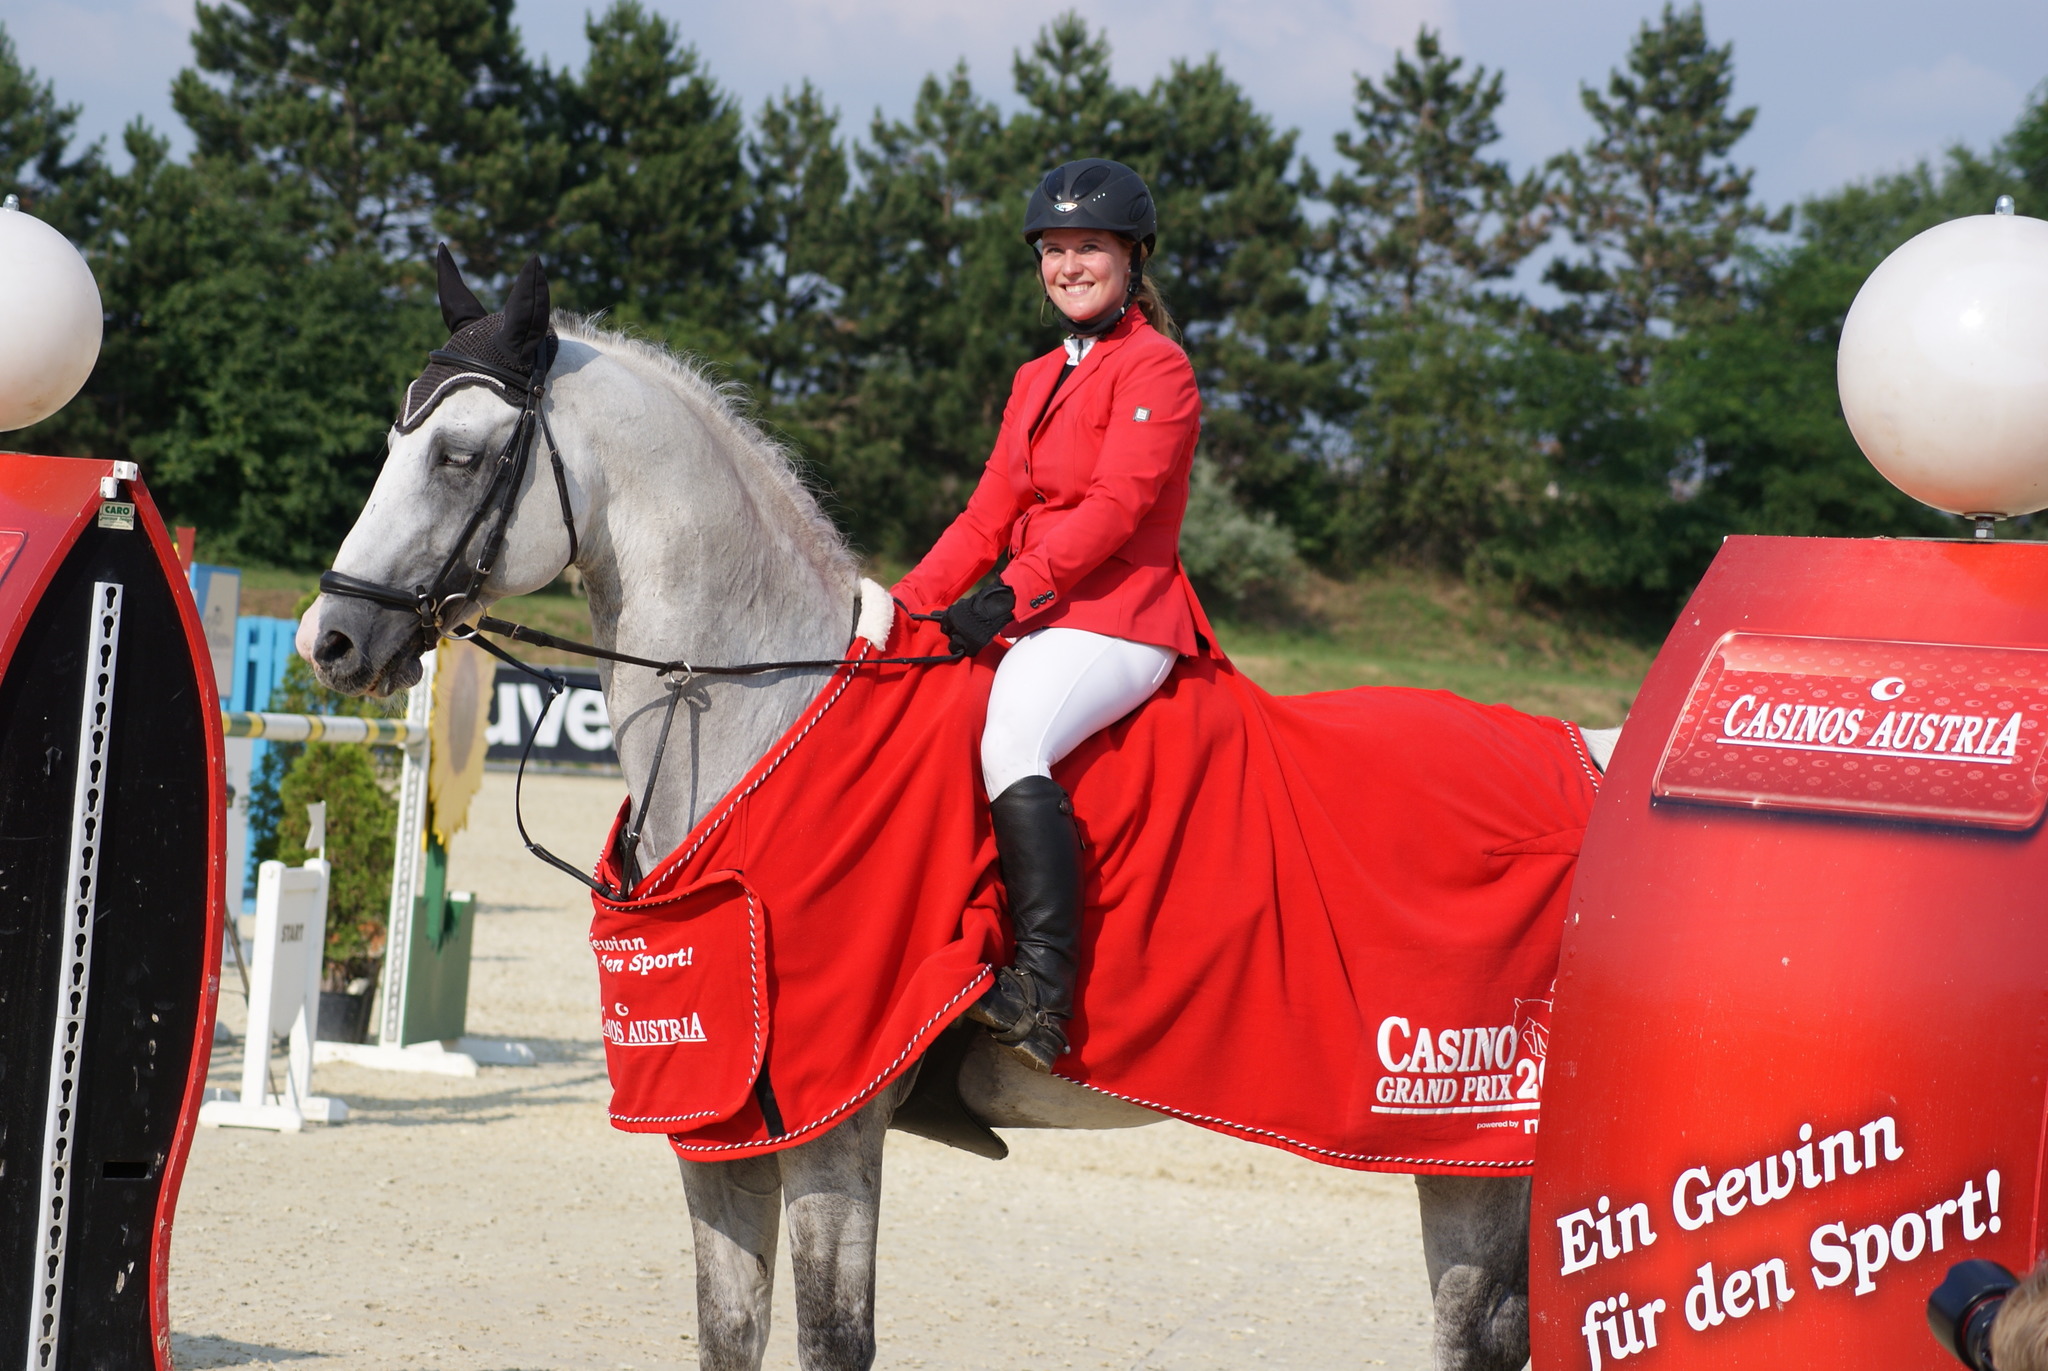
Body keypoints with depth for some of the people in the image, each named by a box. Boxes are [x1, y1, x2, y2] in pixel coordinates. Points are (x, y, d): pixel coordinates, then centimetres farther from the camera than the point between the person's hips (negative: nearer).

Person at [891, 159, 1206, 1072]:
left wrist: (1009, 594, -24)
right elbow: (990, 515, 21)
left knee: (1010, 738, -33)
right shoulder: (1038, 381, 23)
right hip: (1035, 620, 9)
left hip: (1118, 619, -9)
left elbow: (1114, 507, -15)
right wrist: (907, 604, 7)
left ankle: (1043, 995, -38)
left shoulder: (1155, 369, -3)